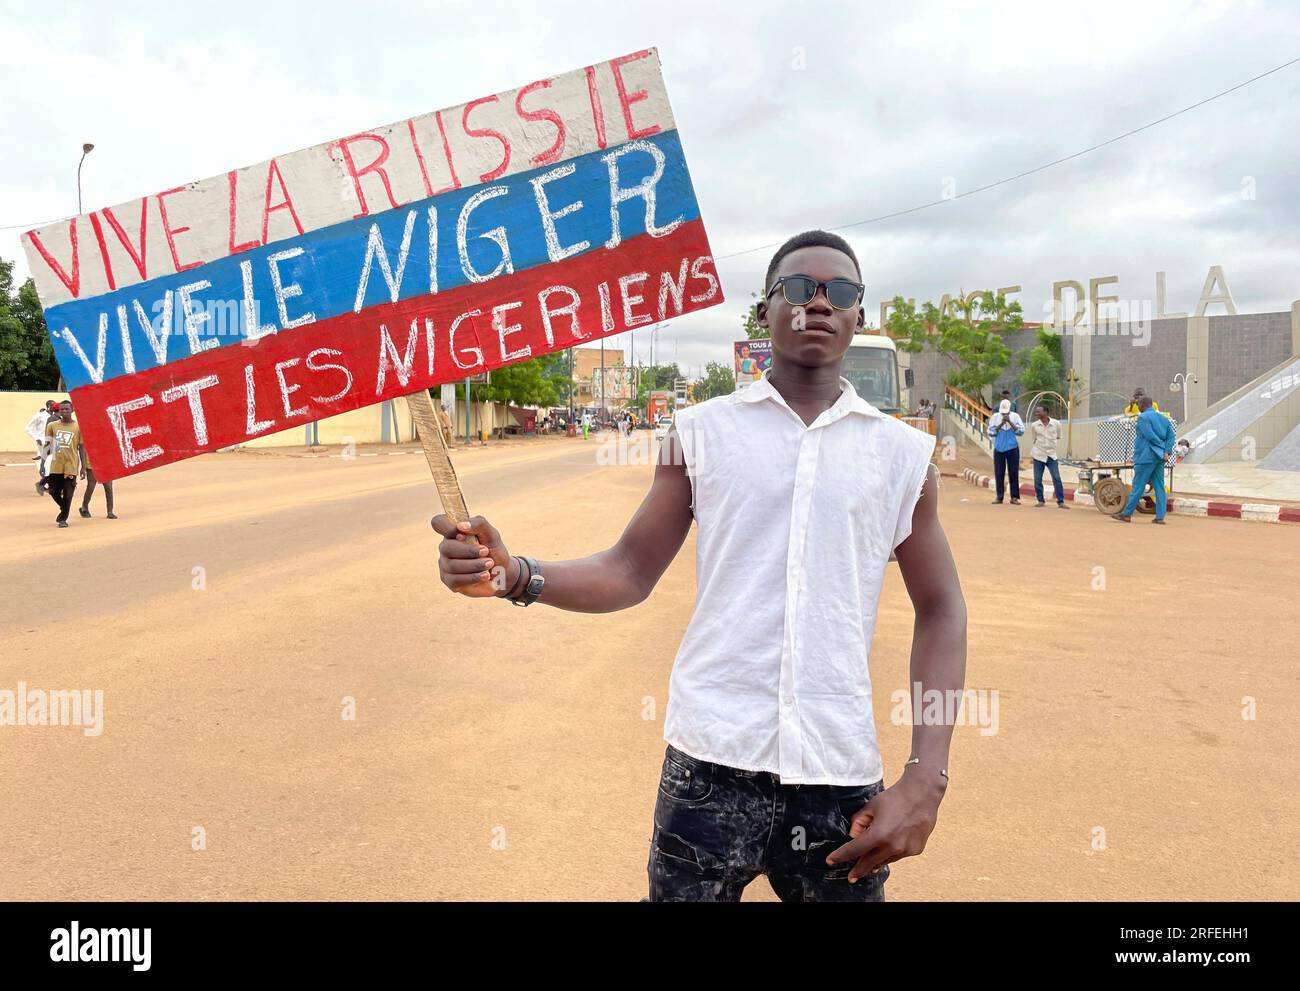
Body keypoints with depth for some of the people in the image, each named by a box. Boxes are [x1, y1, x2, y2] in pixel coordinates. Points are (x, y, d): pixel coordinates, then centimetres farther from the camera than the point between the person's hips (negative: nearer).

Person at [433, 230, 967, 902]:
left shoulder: (903, 454, 5)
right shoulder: (702, 432, 4)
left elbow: (939, 609, 7)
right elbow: (631, 571, 2)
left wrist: (925, 779, -2)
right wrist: (514, 576, -17)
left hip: (841, 774, 1)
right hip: (711, 760, -1)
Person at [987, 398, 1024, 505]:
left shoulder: (1015, 416, 1)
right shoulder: (995, 417, 2)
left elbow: (1021, 431, -7)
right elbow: (991, 432, -4)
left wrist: (1010, 422, -15)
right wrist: (1001, 424, -15)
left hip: (1012, 448, 0)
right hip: (999, 449, 1)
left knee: (1014, 473, -1)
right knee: (999, 473, 0)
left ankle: (1014, 497, 4)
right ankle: (999, 497, 6)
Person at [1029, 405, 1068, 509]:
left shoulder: (1056, 423, -4)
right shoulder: (1034, 425, -2)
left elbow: (1058, 437, 11)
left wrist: (1050, 445, 10)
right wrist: (1039, 445, 11)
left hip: (1051, 455, -1)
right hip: (1038, 455, 1)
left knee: (1057, 479, -6)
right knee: (1037, 479, 1)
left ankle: (1060, 502, -2)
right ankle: (1040, 501, 12)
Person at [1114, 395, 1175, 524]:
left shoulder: (1143, 417, -7)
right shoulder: (1164, 418, 16)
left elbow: (1150, 435, -17)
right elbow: (1171, 436, 7)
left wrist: (1162, 445, -6)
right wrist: (1167, 451, -4)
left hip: (1146, 456, -7)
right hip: (1159, 457, 7)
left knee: (1138, 486, -4)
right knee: (1159, 486, 6)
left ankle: (1127, 514, 1)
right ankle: (1160, 517, 3)